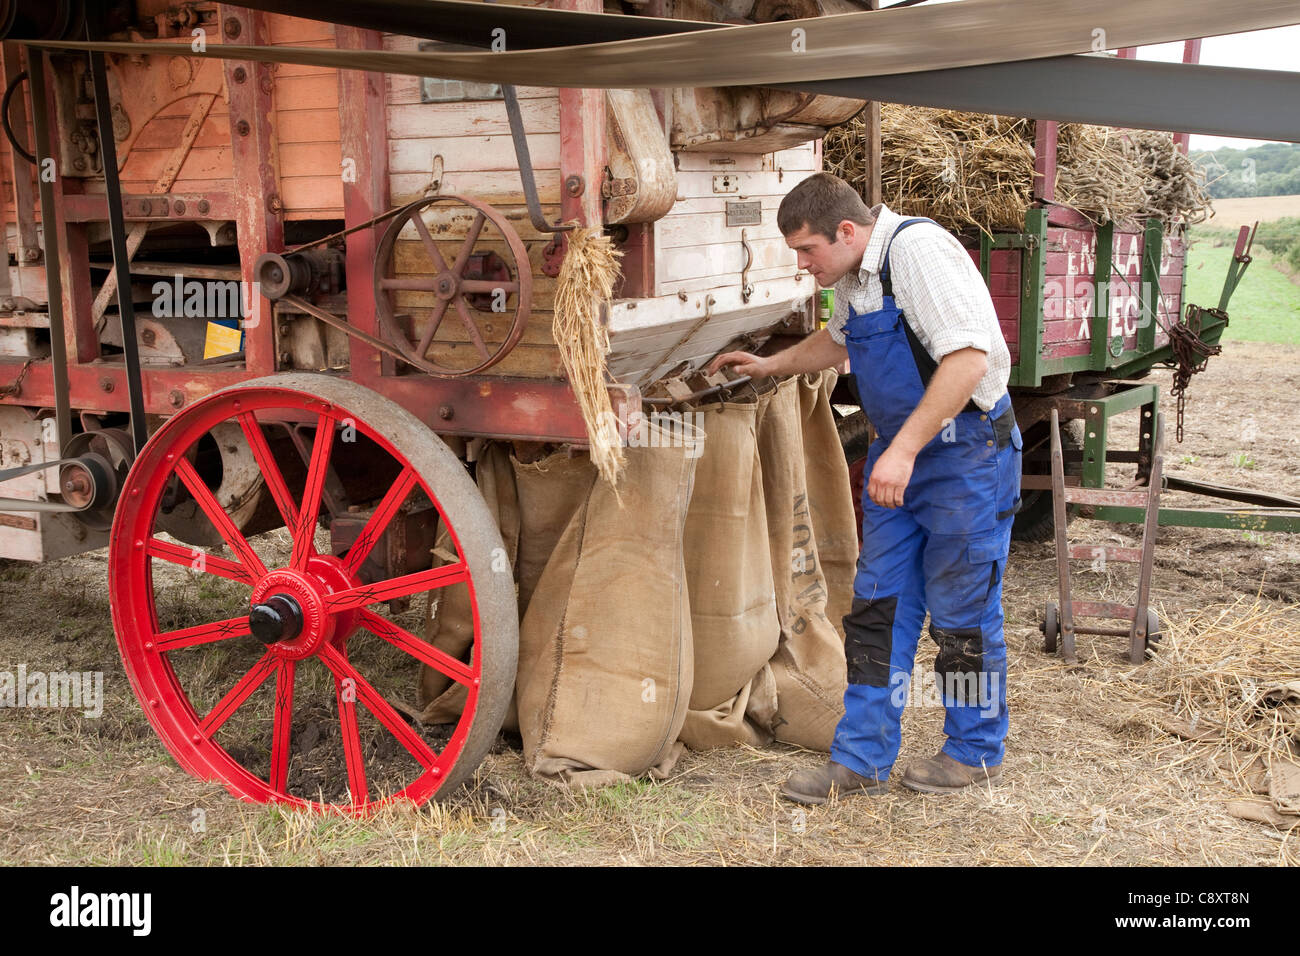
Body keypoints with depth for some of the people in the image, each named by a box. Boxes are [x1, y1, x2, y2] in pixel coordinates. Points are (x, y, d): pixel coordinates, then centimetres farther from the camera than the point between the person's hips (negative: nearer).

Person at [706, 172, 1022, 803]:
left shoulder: (918, 250, -19)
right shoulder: (854, 276, 10)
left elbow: (968, 357, -28)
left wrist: (904, 449, -30)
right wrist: (769, 366, 31)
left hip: (966, 455, -9)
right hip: (898, 457, 9)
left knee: (962, 614, 3)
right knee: (877, 606, 7)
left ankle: (975, 753, 22)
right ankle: (861, 759, 14)